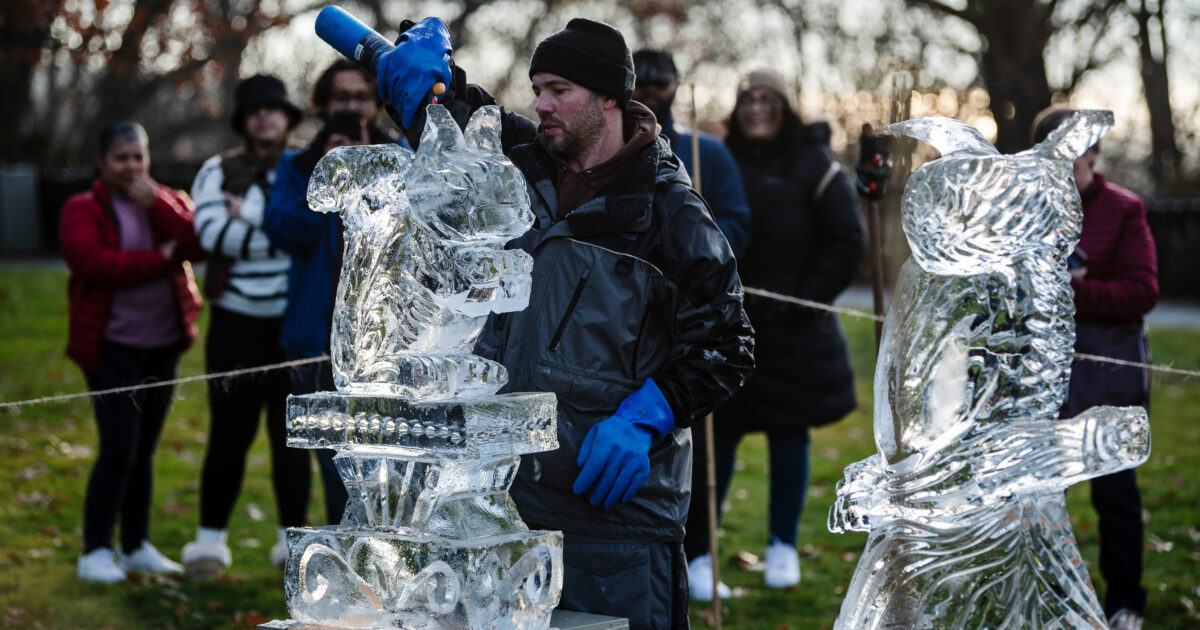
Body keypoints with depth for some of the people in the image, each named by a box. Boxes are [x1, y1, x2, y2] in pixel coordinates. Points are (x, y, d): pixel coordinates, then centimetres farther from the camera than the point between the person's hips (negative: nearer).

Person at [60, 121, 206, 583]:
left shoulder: (169, 202, 11)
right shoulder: (82, 210, -1)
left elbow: (197, 245, -6)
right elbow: (91, 262, -19)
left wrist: (155, 205, -15)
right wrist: (159, 260, -14)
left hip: (163, 344, 5)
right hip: (112, 348, -5)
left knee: (144, 450, 11)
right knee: (119, 449, -11)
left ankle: (136, 547, 21)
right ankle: (95, 553, -3)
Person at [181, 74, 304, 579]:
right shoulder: (219, 171, 6)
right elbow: (212, 231, -10)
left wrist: (246, 226, -11)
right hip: (238, 322, 0)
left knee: (292, 433, 6)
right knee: (230, 433, 0)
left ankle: (293, 540, 15)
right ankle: (210, 539, 10)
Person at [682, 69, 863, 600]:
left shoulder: (814, 167, 0)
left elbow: (845, 246, 0)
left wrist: (805, 301, -7)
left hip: (792, 332, -1)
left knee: (788, 433, 9)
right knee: (717, 434, -2)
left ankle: (783, 547, 24)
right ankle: (696, 554, 2)